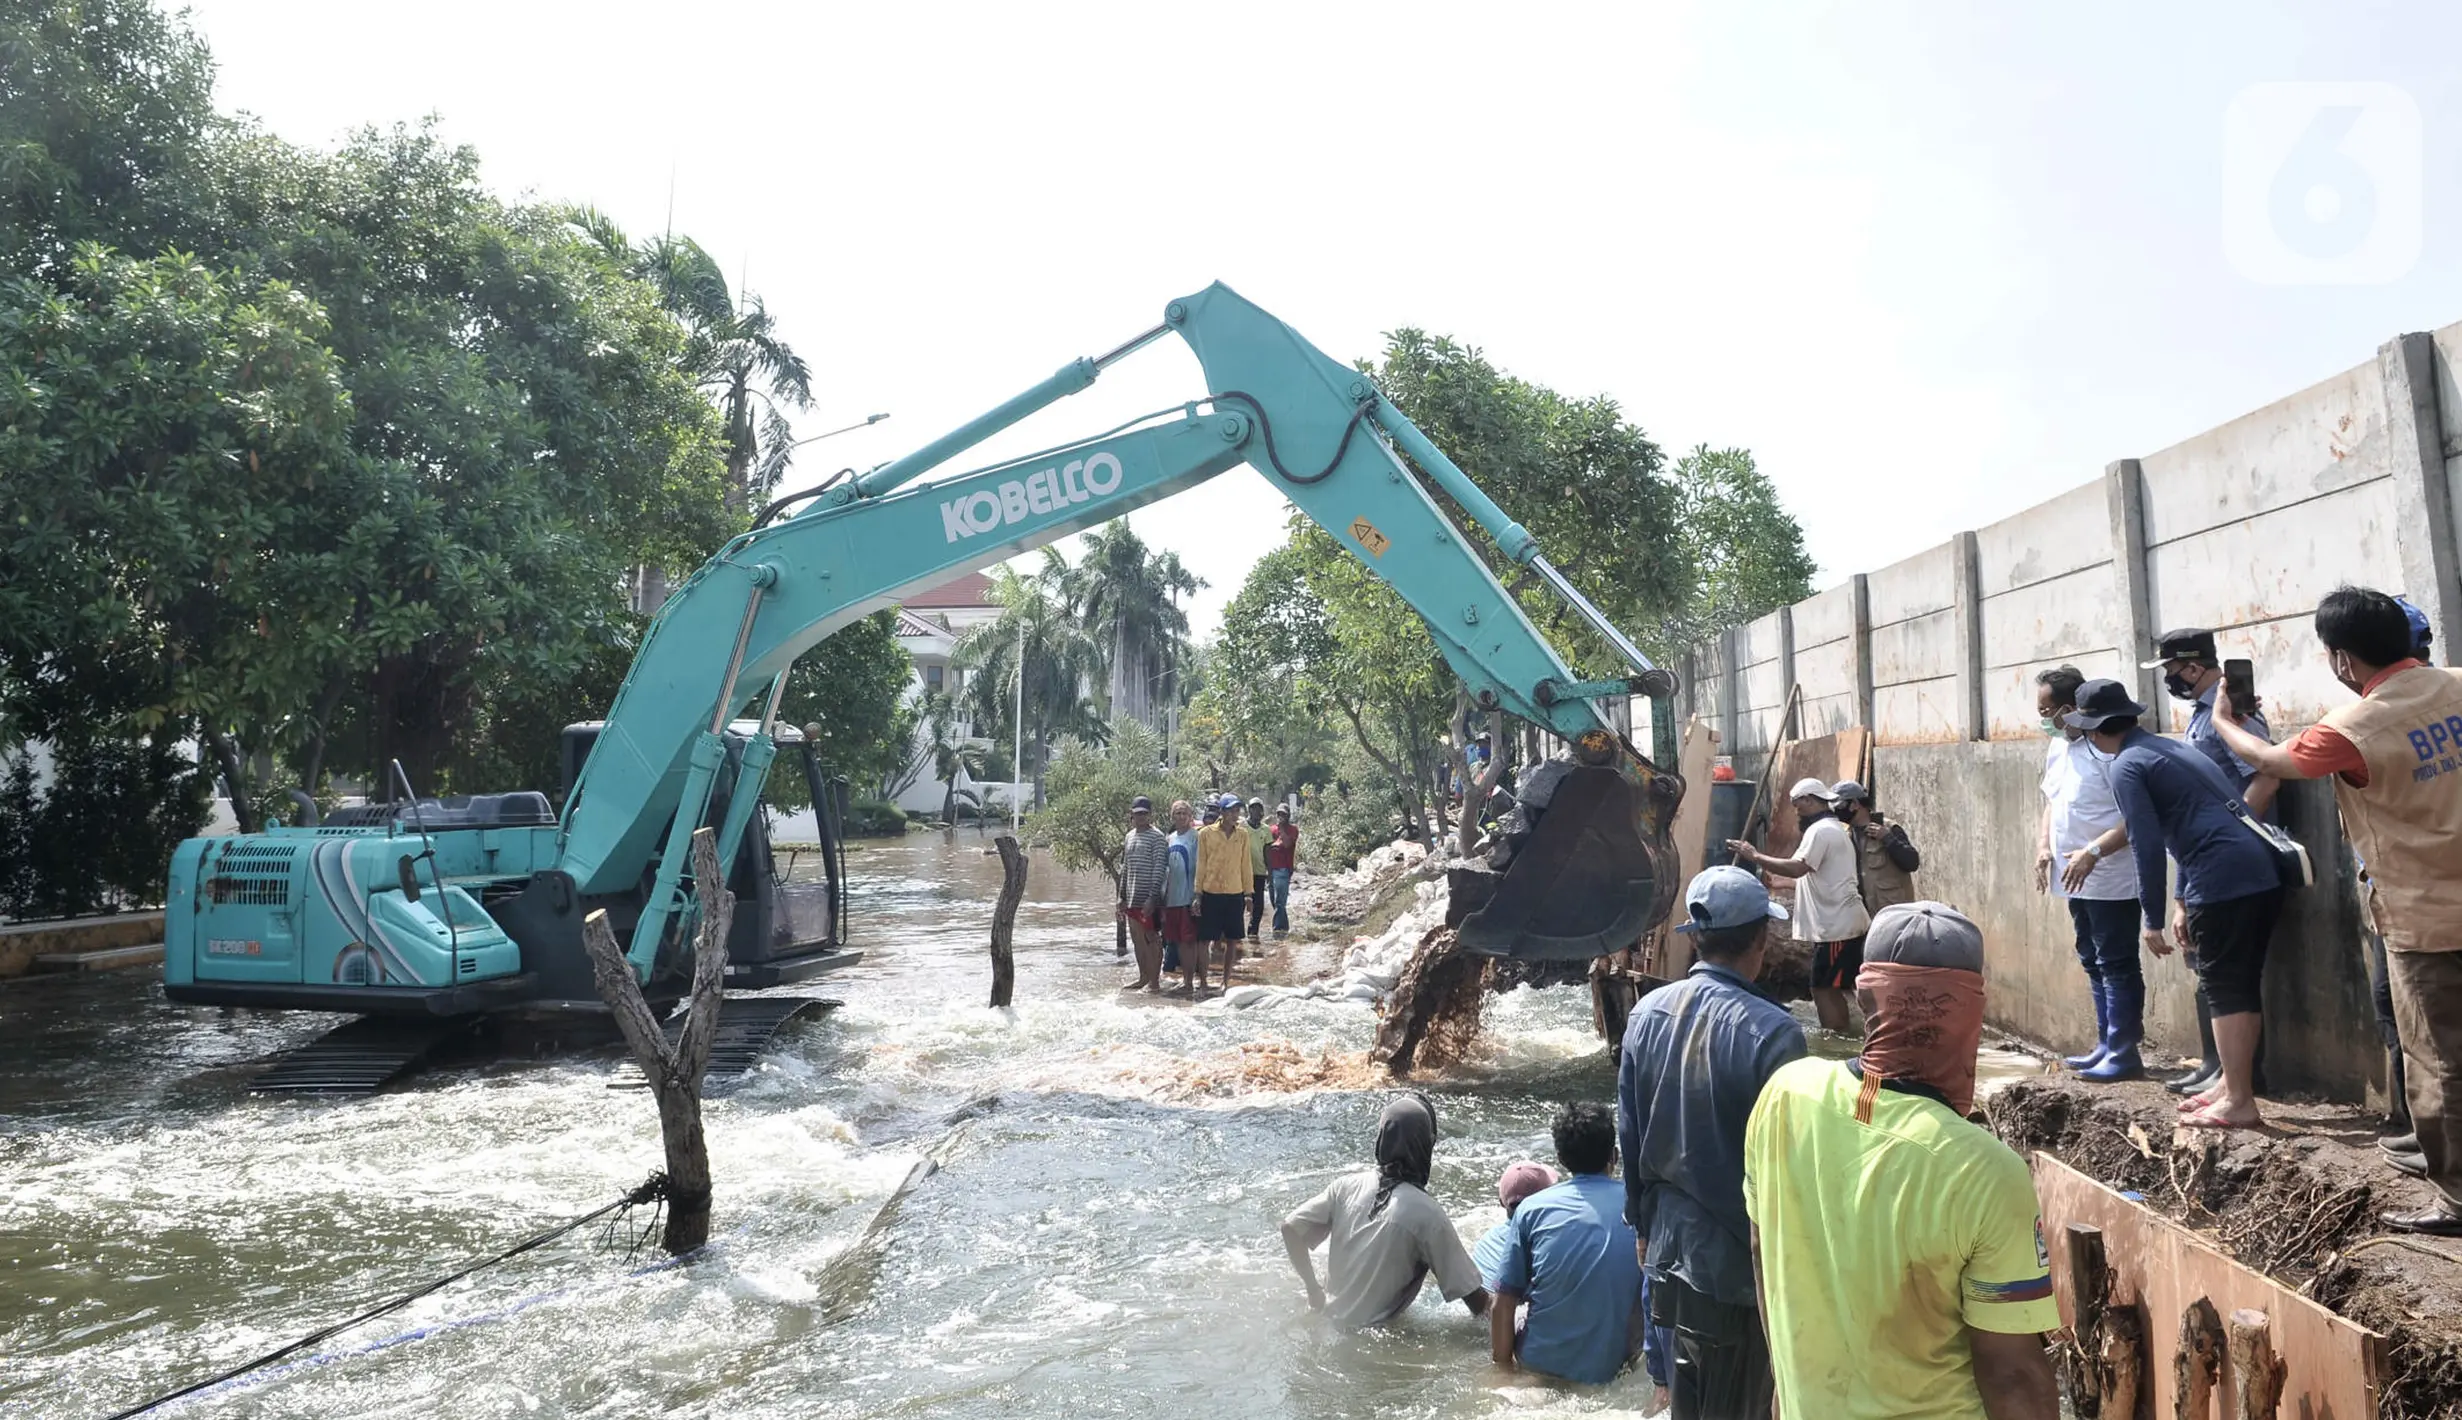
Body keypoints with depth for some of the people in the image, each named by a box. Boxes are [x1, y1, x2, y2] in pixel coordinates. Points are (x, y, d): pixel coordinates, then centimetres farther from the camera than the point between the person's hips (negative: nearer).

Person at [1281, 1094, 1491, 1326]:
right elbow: (1470, 1292, -17)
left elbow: (1290, 1228, 1)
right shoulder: (1426, 1213, -22)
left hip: (1330, 1320, 5)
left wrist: (1313, 1290, 9)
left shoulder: (1347, 1186, -8)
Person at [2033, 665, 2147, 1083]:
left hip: (2111, 880, -9)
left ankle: (2123, 1053, 6)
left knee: (2116, 966, -2)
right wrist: (2044, 846, 8)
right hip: (2077, 879, 9)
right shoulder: (2057, 747, 10)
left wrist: (2094, 851, -27)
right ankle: (2107, 1046, 26)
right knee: (2094, 963, 16)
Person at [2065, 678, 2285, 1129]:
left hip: (2223, 881, -9)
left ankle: (2239, 1102, 1)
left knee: (2223, 989, -2)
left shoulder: (2127, 766, -6)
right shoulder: (2173, 745, 23)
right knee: (2244, 986, 16)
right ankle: (2234, 1084, 25)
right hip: (2262, 871, 9)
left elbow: (2147, 846, -11)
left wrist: (2152, 919, -3)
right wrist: (2185, 902, 30)